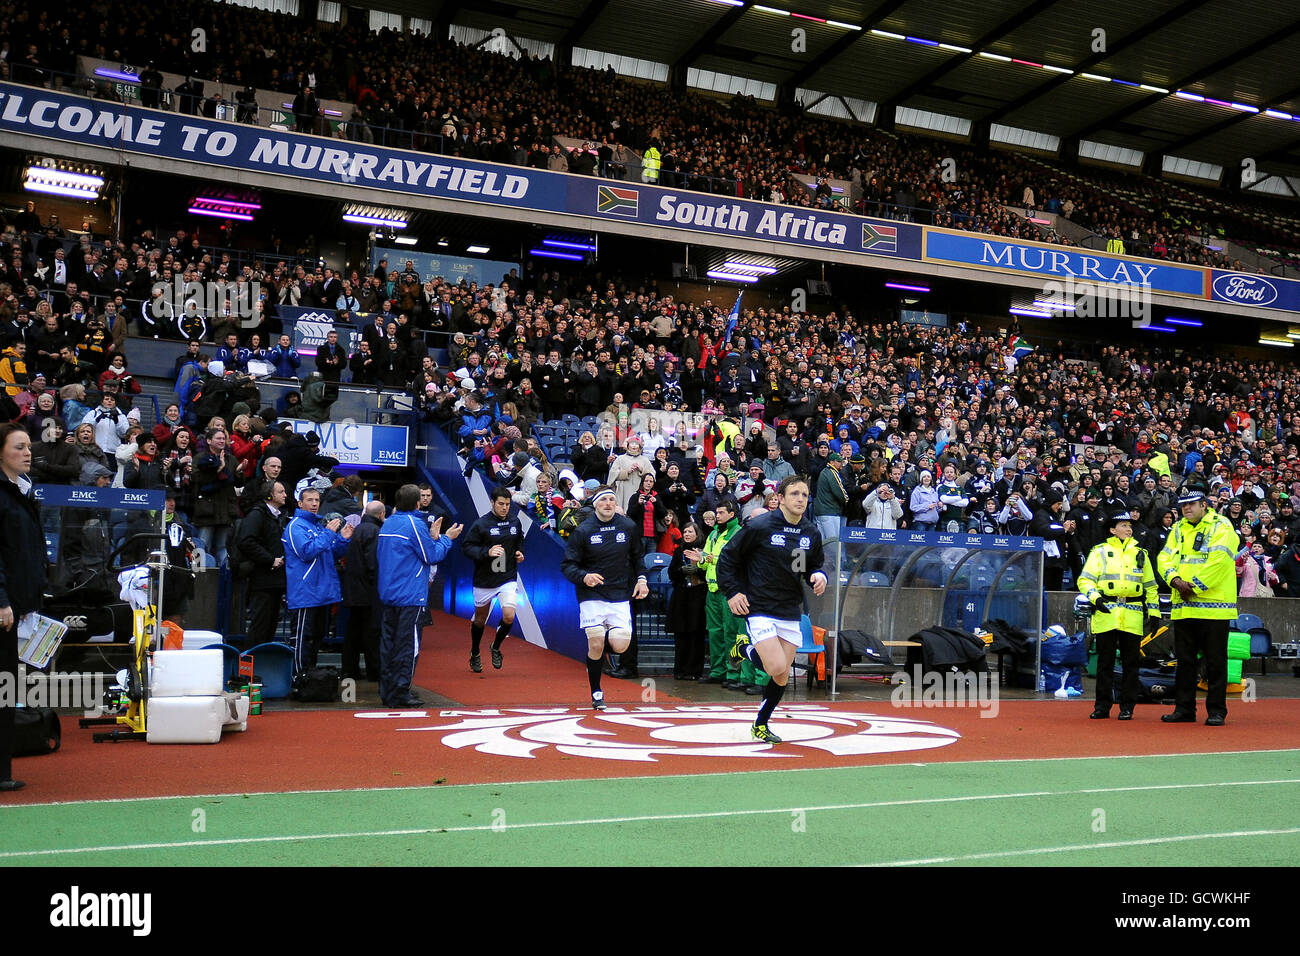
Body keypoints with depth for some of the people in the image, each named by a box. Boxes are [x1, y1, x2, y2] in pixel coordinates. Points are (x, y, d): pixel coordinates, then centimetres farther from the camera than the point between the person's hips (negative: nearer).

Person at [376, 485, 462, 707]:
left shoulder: (387, 524, 11)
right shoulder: (415, 524, -13)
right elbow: (432, 556, -10)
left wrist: (431, 536, 13)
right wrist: (447, 538, 4)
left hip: (388, 594, 8)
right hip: (410, 596, -8)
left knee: (388, 642, 11)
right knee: (407, 644, -3)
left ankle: (387, 691, 15)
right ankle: (400, 693, -2)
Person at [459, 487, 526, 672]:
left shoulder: (515, 521, 3)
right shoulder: (481, 524, -12)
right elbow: (467, 547, -12)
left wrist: (520, 553, 3)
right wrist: (487, 553, -25)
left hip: (508, 578, 2)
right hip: (484, 579, -2)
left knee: (509, 617, -15)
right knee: (480, 619, 14)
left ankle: (496, 647, 14)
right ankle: (475, 654, 39)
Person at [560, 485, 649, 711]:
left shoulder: (629, 527, 3)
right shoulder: (583, 531, -5)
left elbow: (637, 556, 19)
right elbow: (567, 564, -4)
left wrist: (641, 578, 5)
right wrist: (583, 577, -22)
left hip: (620, 596, 2)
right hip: (592, 596, -2)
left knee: (620, 646, -11)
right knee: (596, 646, -7)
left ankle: (607, 636, 27)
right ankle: (596, 693, 14)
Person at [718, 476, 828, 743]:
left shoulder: (812, 533, 5)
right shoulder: (759, 526, -11)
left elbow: (814, 566, 20)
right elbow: (727, 558, -3)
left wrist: (818, 576, -3)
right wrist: (733, 592, -9)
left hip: (791, 613, 5)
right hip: (759, 609, -5)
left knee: (782, 679, 8)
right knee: (777, 668, -19)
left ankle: (761, 725, 30)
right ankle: (745, 648, 12)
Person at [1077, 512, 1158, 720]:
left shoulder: (1140, 553, 17)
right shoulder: (1100, 551, 7)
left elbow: (1150, 585, 20)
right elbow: (1085, 580, 1)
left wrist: (1154, 612, 13)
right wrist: (1095, 598, -16)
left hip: (1132, 616, 2)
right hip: (1105, 613, -2)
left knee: (1130, 662, 3)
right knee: (1105, 662, 1)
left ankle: (1127, 707, 11)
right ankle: (1102, 706, 8)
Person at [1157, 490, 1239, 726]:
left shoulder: (1221, 527, -3)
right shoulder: (1178, 529, 16)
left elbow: (1217, 561, -15)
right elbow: (1165, 558, 8)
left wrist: (1195, 587, -15)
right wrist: (1176, 580, -11)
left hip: (1213, 606, -6)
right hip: (1183, 607, 6)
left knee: (1215, 661, 0)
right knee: (1184, 660, 10)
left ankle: (1216, 711, 8)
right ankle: (1184, 709, 17)